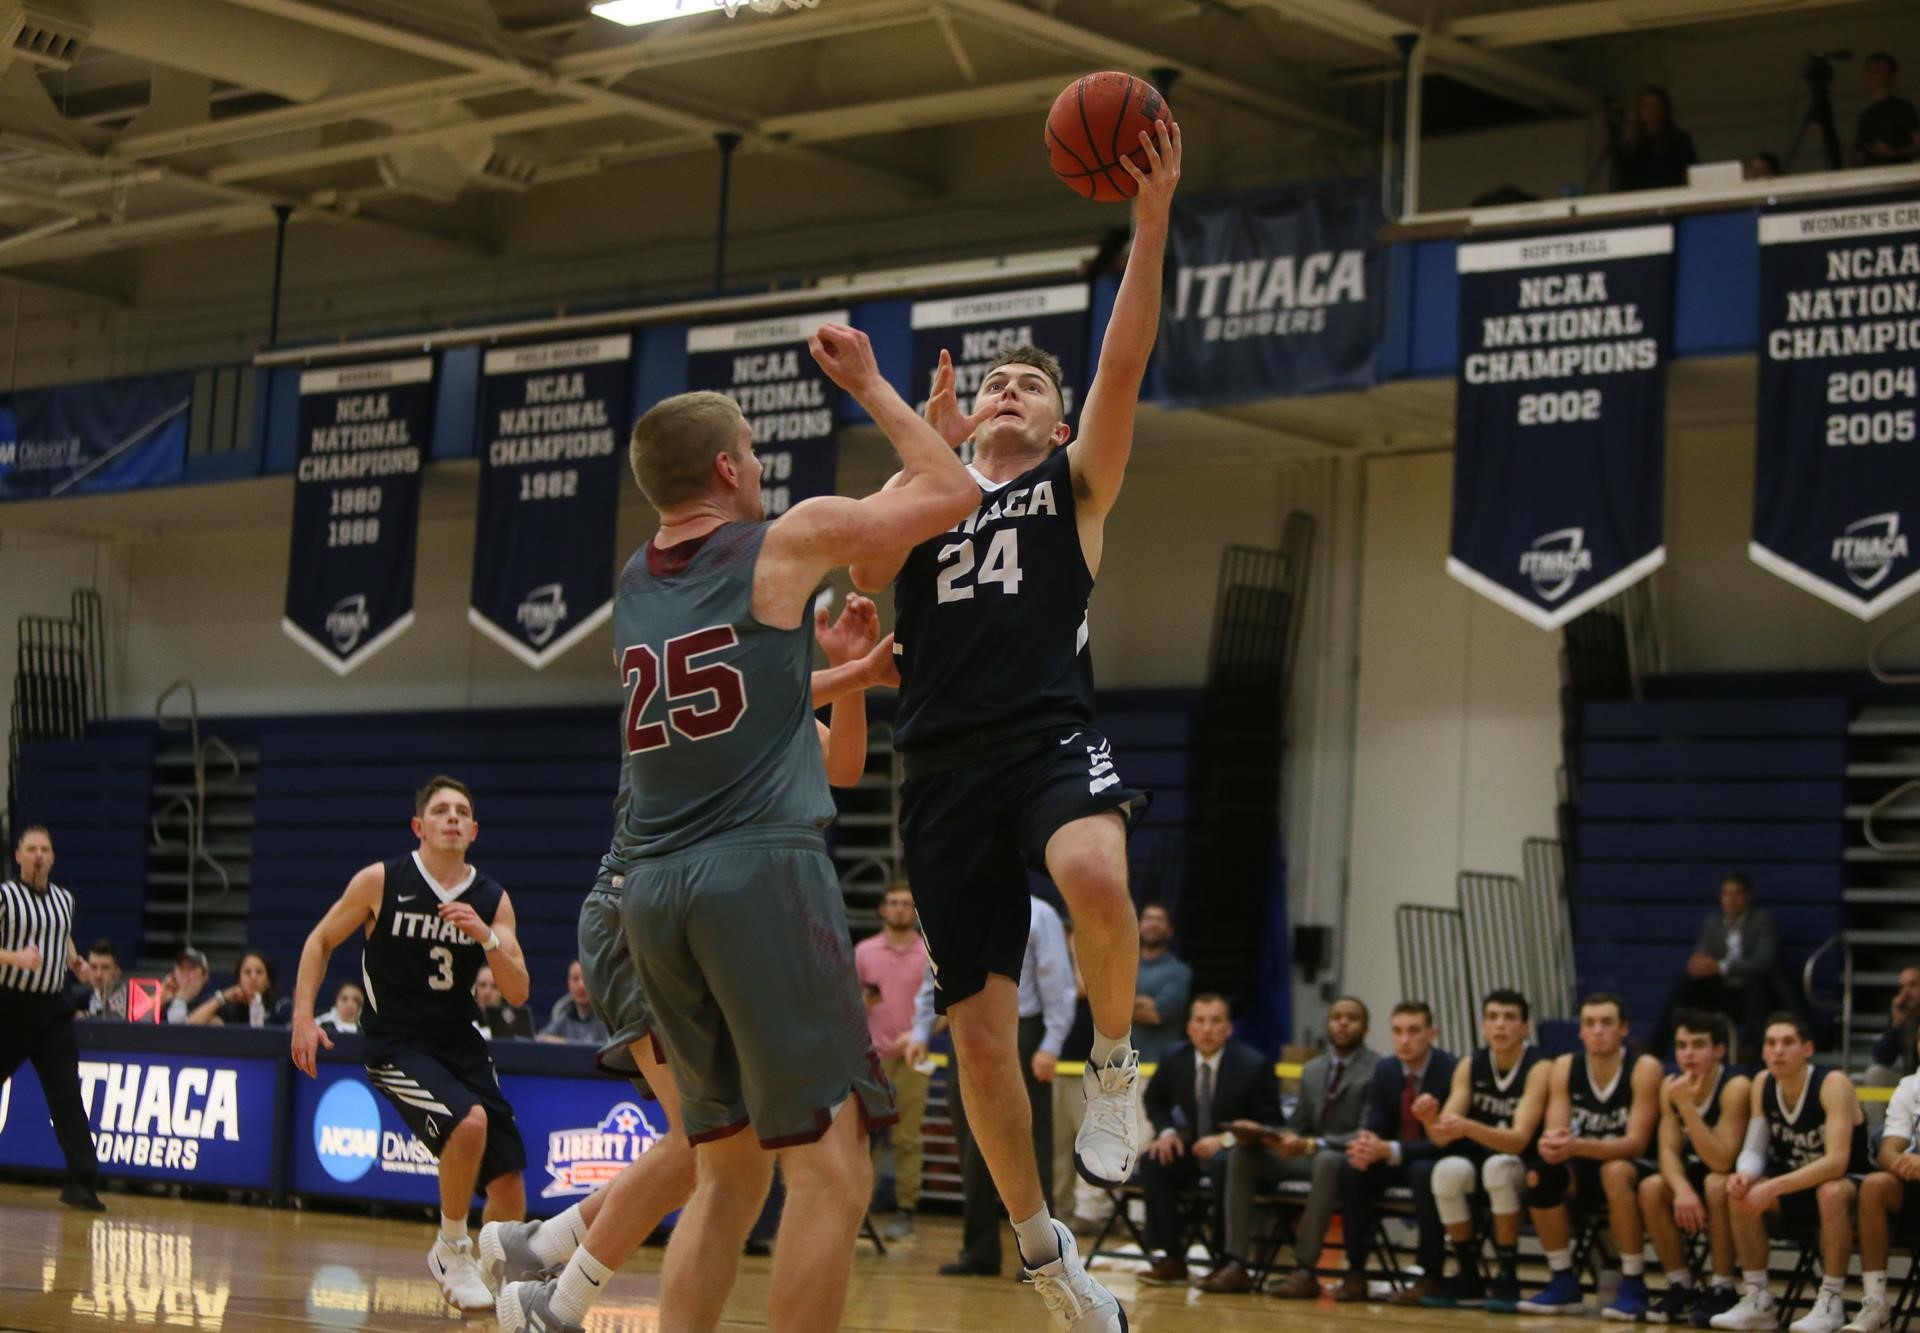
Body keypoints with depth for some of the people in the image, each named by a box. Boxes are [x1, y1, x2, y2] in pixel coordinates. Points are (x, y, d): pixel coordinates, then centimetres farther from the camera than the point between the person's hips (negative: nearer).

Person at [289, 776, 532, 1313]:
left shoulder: (493, 900, 2)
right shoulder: (380, 881, -6)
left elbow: (518, 993, -3)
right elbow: (320, 942, 6)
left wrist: (487, 937, -19)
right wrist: (303, 1018, -4)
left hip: (462, 1045, 4)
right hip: (397, 1046, -4)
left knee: (510, 1198, -2)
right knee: (468, 1121, -33)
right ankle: (452, 1249, -9)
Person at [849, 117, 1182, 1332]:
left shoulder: (1075, 488, 14)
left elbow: (1126, 365, -1)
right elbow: (861, 564, 1)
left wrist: (1152, 218, -10)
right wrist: (924, 442, 2)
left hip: (1051, 738, -3)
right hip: (945, 768, 3)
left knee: (1097, 878, -38)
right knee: (982, 1033, 2)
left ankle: (1116, 1065, -11)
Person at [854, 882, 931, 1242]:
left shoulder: (930, 955, 4)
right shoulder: (864, 951, 9)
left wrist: (917, 1035, -13)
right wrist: (861, 1001, -10)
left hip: (911, 1057, -1)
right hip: (873, 1055, 1)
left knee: (907, 1137, -2)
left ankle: (905, 1212, 1)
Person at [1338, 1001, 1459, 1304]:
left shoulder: (1451, 1070, -20)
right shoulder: (1385, 1070, 0)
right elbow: (1376, 1124, 1)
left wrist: (1390, 1150, -36)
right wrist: (1366, 1143, -26)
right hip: (1394, 1159, 6)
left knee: (1424, 1172, -38)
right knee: (1352, 1169, -22)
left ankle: (1430, 1276, -27)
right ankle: (1355, 1273, -17)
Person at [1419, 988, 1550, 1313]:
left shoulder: (1539, 1068, -17)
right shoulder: (1469, 1066, -2)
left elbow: (1519, 1140, -29)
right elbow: (1443, 1137, -9)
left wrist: (1468, 1128, -45)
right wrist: (1432, 1122, -34)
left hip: (1528, 1170, -4)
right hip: (1481, 1163, 4)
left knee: (1498, 1166, -36)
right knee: (1448, 1170, -28)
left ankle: (1507, 1277, -23)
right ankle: (1468, 1277, -11)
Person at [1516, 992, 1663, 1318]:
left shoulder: (1644, 1068, -18)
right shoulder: (1564, 1067, -5)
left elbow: (1636, 1144, -25)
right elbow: (1554, 1131, -12)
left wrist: (1577, 1146, -42)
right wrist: (1551, 1144, -39)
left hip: (1635, 1171, -4)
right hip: (1586, 1172, 4)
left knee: (1615, 1171, -37)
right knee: (1539, 1173, -24)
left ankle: (1633, 1287, -26)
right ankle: (1563, 1283, -12)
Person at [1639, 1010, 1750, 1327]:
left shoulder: (1735, 1087, -23)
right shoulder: (1671, 1087, -5)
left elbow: (1721, 1162, -31)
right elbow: (1669, 1151, -10)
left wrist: (1687, 1106, -36)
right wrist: (1681, 1189, -31)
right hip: (1694, 1177, 5)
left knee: (1716, 1185, -35)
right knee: (1651, 1188, -21)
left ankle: (1722, 1290, -22)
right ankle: (1681, 1287, -8)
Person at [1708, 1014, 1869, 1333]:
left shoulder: (1833, 1084, -23)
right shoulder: (1763, 1083, -4)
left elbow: (1836, 1162, -33)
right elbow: (1755, 1150, -4)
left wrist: (1773, 1188, -40)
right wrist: (1744, 1176, -29)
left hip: (1849, 1186, -5)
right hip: (1797, 1189, 6)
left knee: (1832, 1193, -38)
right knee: (1742, 1195, -21)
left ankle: (1831, 1303, -25)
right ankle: (1758, 1302, -11)